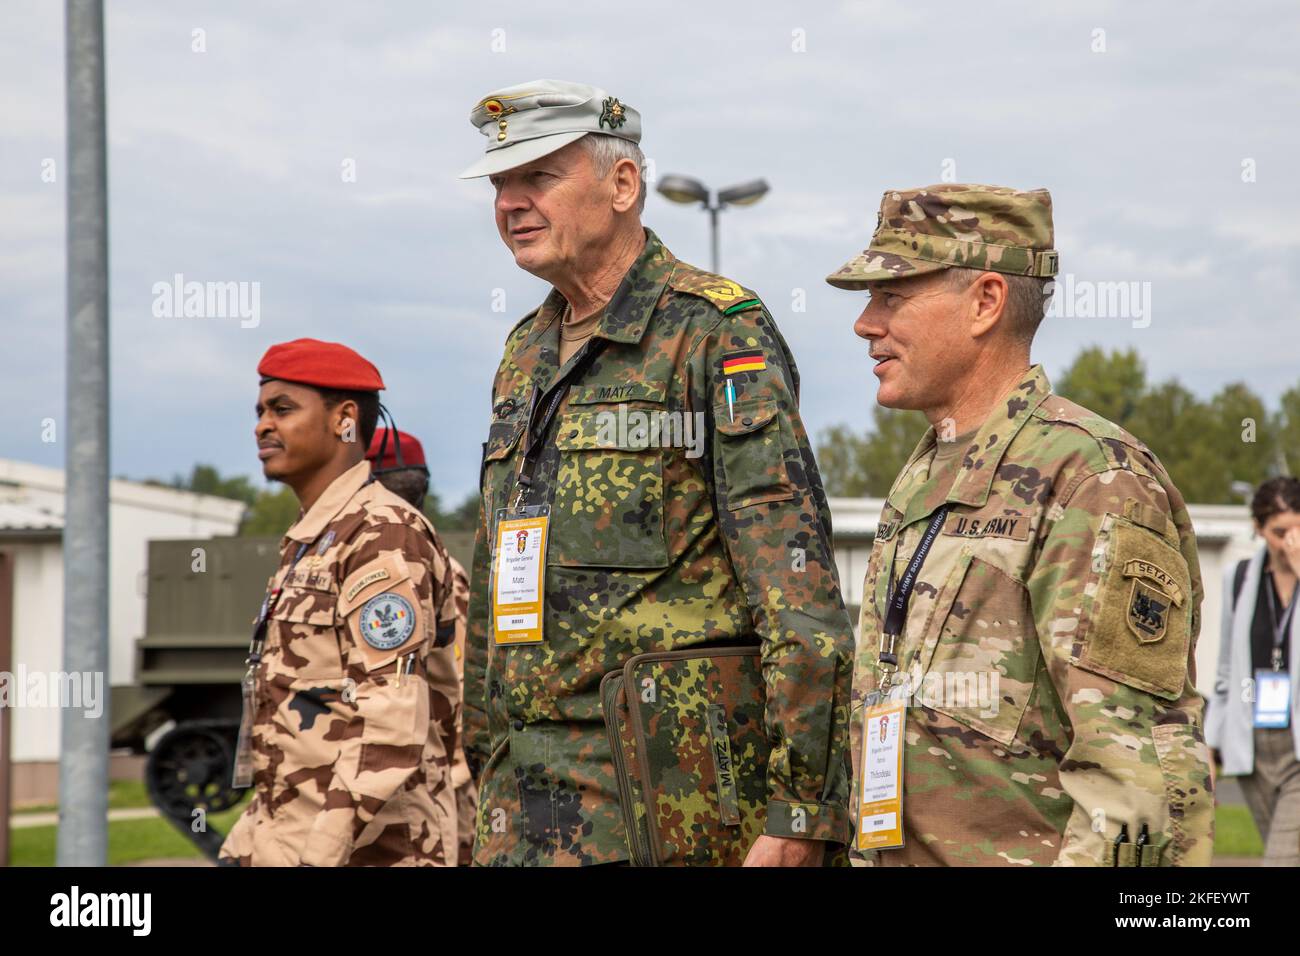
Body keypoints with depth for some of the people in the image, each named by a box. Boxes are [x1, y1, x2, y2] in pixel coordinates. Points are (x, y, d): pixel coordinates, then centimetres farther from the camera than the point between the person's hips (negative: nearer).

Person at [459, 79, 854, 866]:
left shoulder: (716, 332, -8)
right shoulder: (527, 354, 17)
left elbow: (799, 588, -15)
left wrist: (804, 810, -21)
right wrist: (487, 767, 22)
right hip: (526, 790, 7)